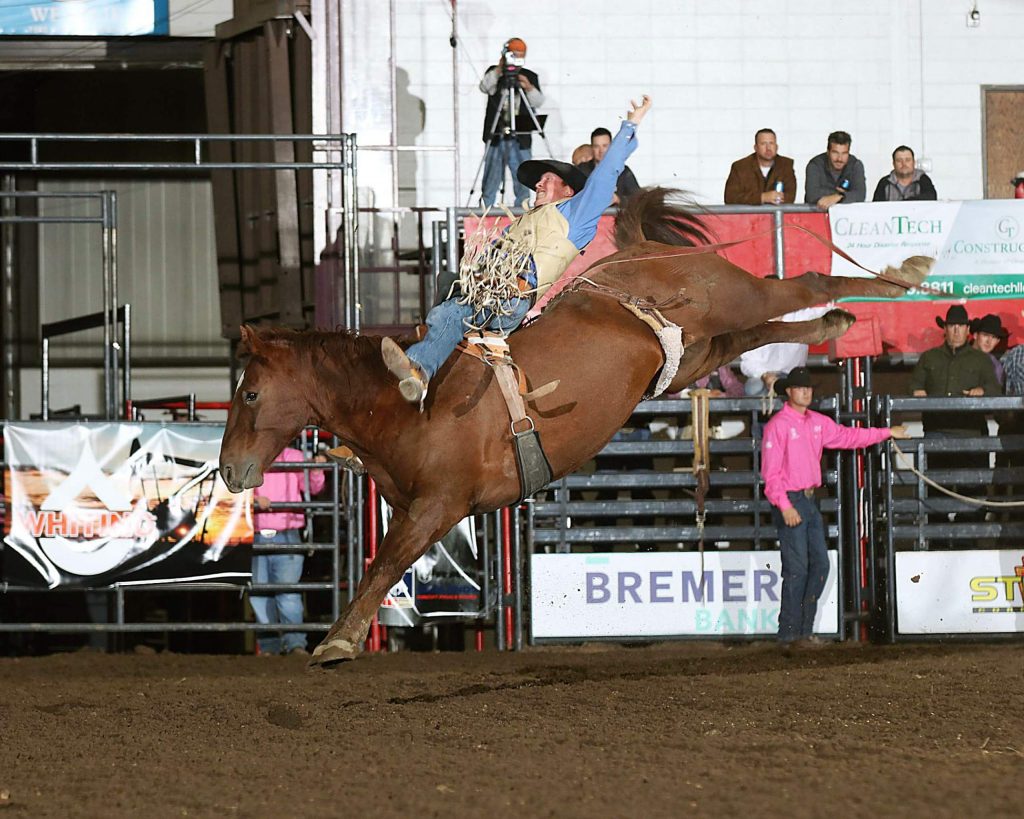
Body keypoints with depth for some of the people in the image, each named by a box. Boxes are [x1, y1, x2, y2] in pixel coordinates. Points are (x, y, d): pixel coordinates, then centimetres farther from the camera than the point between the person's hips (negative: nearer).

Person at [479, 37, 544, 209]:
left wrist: (529, 88, -16)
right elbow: (485, 87, -10)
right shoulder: (493, 72, 9)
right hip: (496, 136, -1)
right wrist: (498, 71, -21)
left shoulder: (530, 77, 12)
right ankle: (488, 208, 2)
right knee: (492, 175, -2)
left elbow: (538, 102, 1)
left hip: (520, 137, 1)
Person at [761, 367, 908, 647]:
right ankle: (789, 633, -4)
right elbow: (770, 471, -15)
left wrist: (887, 433, 28)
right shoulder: (778, 425, -11)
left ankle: (804, 629, 16)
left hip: (809, 500, 8)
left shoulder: (818, 422, 11)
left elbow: (847, 436, 26)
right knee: (797, 569, -9)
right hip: (790, 502, -8)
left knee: (820, 565, 8)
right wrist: (784, 506, -21)